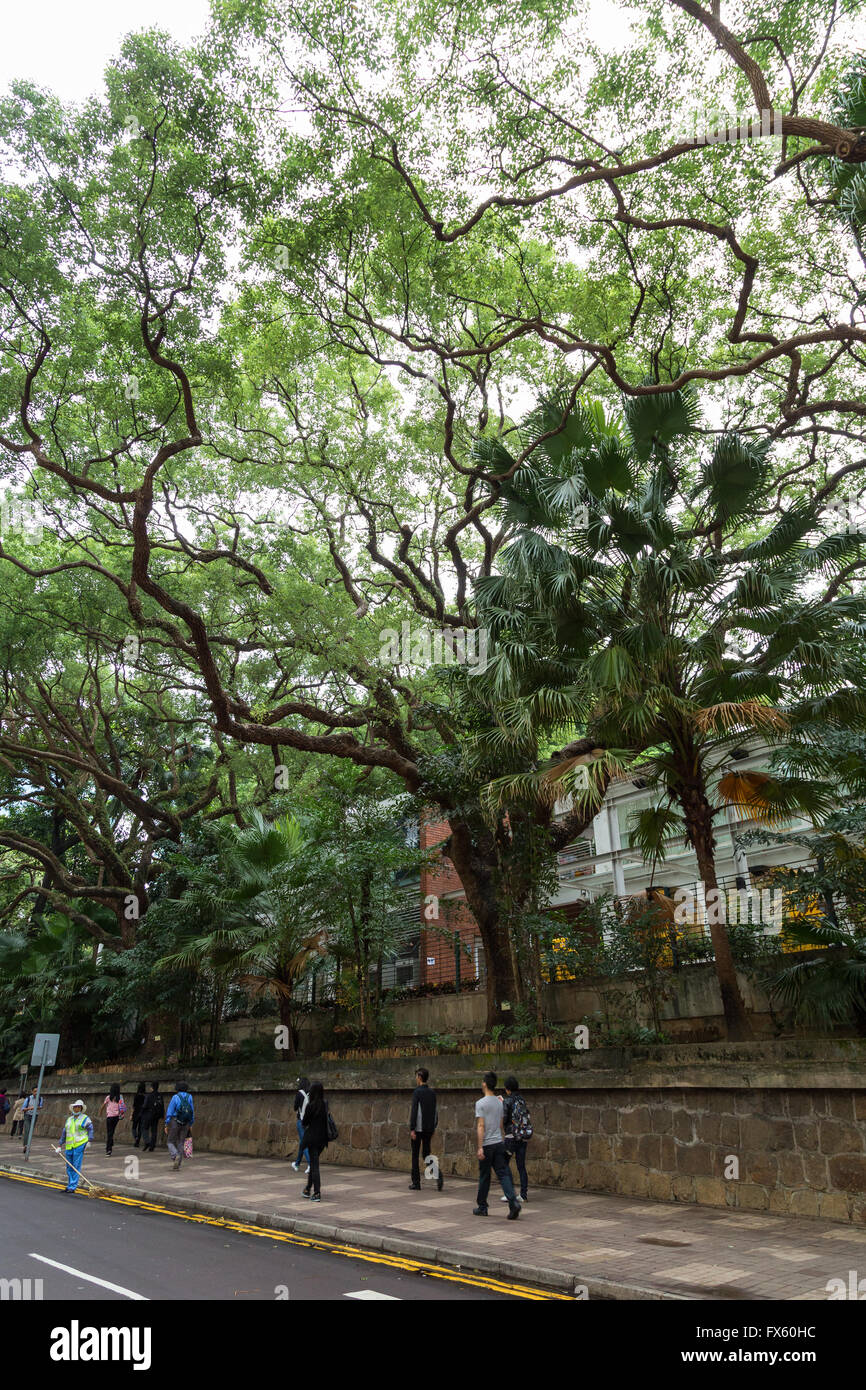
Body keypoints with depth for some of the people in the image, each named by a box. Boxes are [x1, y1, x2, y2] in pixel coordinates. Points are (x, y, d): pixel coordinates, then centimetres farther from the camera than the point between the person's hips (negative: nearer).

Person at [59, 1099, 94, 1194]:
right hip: (69, 1146, 6)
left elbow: (90, 1129, -3)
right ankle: (69, 1185, 23)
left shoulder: (85, 1118, 1)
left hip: (80, 1145, -6)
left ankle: (72, 1187, -3)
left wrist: (89, 1141, -14)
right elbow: (64, 1133, 21)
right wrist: (60, 1146, 19)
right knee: (69, 1167, 11)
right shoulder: (69, 1119, 17)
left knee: (76, 1166, -6)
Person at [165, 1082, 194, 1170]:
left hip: (175, 1123, -3)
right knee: (180, 1144, 11)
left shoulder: (175, 1097, -8)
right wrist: (191, 1125, 14)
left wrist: (166, 1125, -4)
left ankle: (175, 1156, -18)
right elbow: (192, 1112, 5)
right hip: (185, 1124, 4)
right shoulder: (189, 1097, 3)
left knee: (171, 1143, 8)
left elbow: (169, 1112, -10)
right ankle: (177, 1165, 6)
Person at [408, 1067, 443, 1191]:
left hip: (418, 1128, -6)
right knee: (426, 1154, 12)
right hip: (429, 1128, 6)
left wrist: (412, 1129, -15)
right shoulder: (432, 1092, 9)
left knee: (415, 1155, 7)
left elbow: (414, 1111, -16)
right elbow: (436, 1111, 12)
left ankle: (416, 1183, 10)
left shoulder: (417, 1091, -11)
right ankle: (438, 1175, -11)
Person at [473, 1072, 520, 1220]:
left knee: (484, 1176, 7)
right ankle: (513, 1203, -15)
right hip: (499, 1142, 6)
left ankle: (482, 1207, 18)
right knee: (503, 1174, 2)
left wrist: (480, 1147, -18)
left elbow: (481, 1126, -18)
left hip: (487, 1145, -6)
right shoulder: (500, 1102, 10)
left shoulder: (481, 1103, -13)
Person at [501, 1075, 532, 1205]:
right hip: (524, 1137, 6)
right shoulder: (522, 1100, 7)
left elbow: (503, 1120, -17)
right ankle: (524, 1194, 9)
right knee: (521, 1166, 11)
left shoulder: (507, 1101, -12)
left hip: (511, 1136, -6)